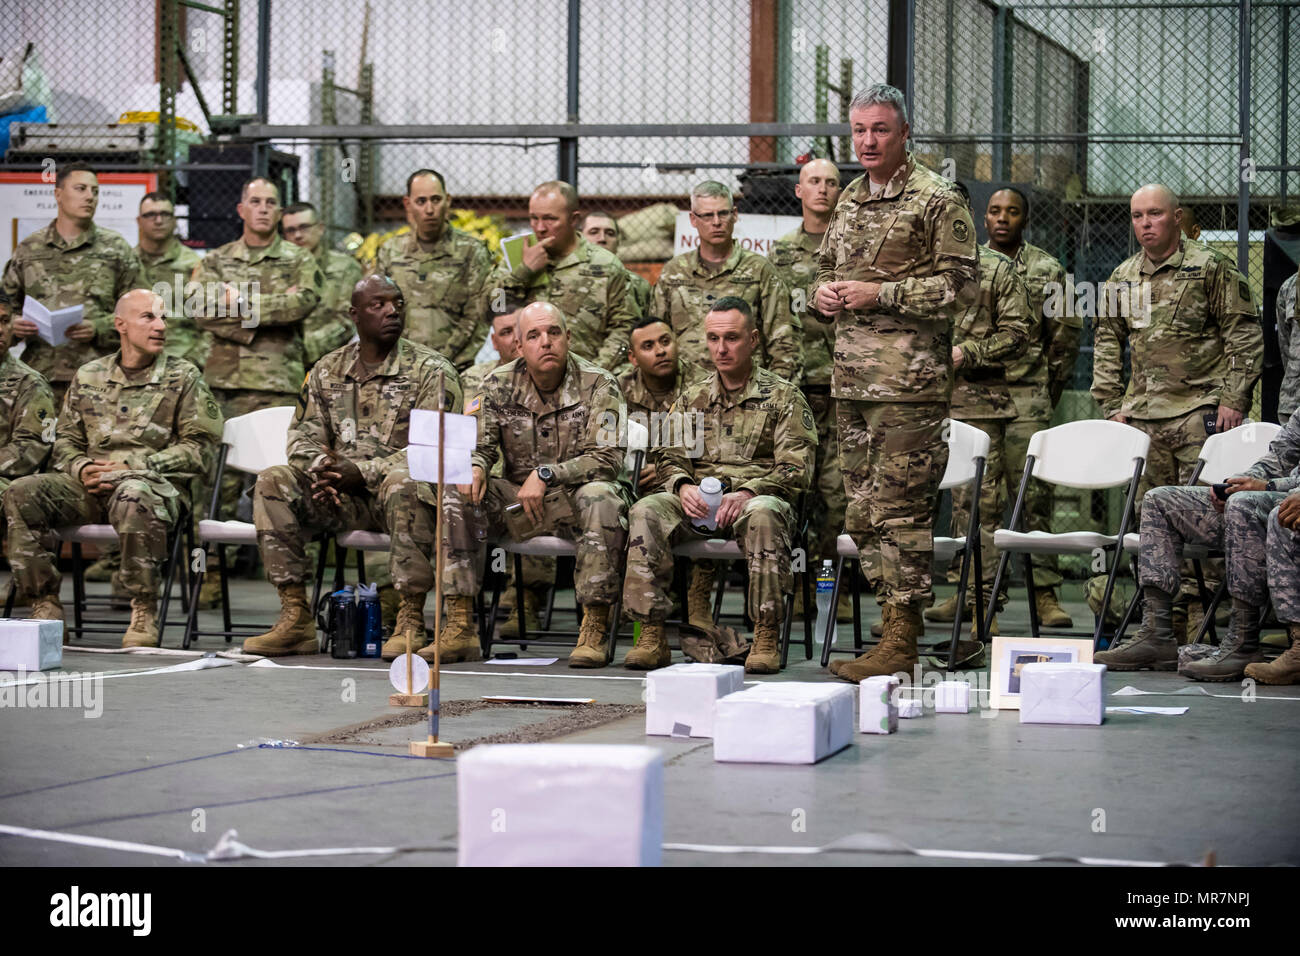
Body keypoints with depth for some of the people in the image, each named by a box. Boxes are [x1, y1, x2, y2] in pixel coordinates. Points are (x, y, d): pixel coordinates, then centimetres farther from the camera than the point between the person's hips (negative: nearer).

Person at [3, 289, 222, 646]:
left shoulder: (183, 377, 7)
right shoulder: (88, 376, 18)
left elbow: (199, 448, -1)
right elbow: (65, 439, 20)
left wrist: (132, 467, -10)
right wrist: (81, 469, -5)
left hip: (156, 483, -4)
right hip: (90, 487, 4)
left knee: (133, 495, -41)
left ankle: (144, 610, -28)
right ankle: (45, 605, -17)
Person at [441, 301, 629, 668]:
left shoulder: (597, 385, -8)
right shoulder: (499, 385, 2)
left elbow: (608, 458, -15)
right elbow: (478, 446, 5)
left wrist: (547, 474, -25)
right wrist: (473, 468, -20)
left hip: (574, 499, -3)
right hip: (516, 499, 3)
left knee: (602, 498, -37)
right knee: (456, 497, -21)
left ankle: (595, 630, -32)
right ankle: (459, 627, -21)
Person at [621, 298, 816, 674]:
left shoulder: (783, 396, 9)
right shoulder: (692, 397, 21)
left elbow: (795, 469, -1)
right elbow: (669, 456, 16)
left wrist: (747, 493, -18)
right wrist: (682, 486, -9)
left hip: (757, 498, -3)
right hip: (698, 502, 3)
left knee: (763, 513, -40)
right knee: (646, 511, -28)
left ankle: (767, 638, -35)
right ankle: (652, 635, -29)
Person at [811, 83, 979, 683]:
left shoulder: (937, 200, -4)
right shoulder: (849, 202, 19)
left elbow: (961, 285, -10)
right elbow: (826, 270, 30)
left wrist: (879, 295, -14)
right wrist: (823, 292, 6)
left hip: (908, 379, -8)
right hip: (851, 379, 8)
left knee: (900, 509, -9)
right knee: (863, 511, 9)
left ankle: (901, 642, -7)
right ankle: (893, 623, 17)